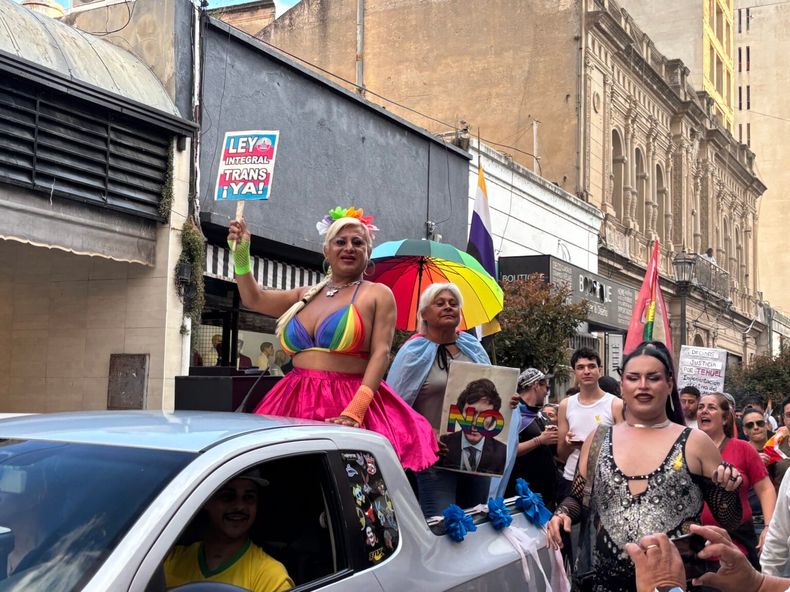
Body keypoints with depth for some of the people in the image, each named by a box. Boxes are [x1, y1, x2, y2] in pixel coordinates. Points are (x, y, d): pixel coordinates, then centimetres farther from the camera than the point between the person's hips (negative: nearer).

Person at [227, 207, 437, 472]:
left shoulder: (378, 294, 2)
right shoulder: (307, 295, 19)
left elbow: (380, 354, -8)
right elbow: (254, 299, 22)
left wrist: (354, 411, -20)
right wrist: (241, 253, 8)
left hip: (349, 403, -4)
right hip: (295, 402, 5)